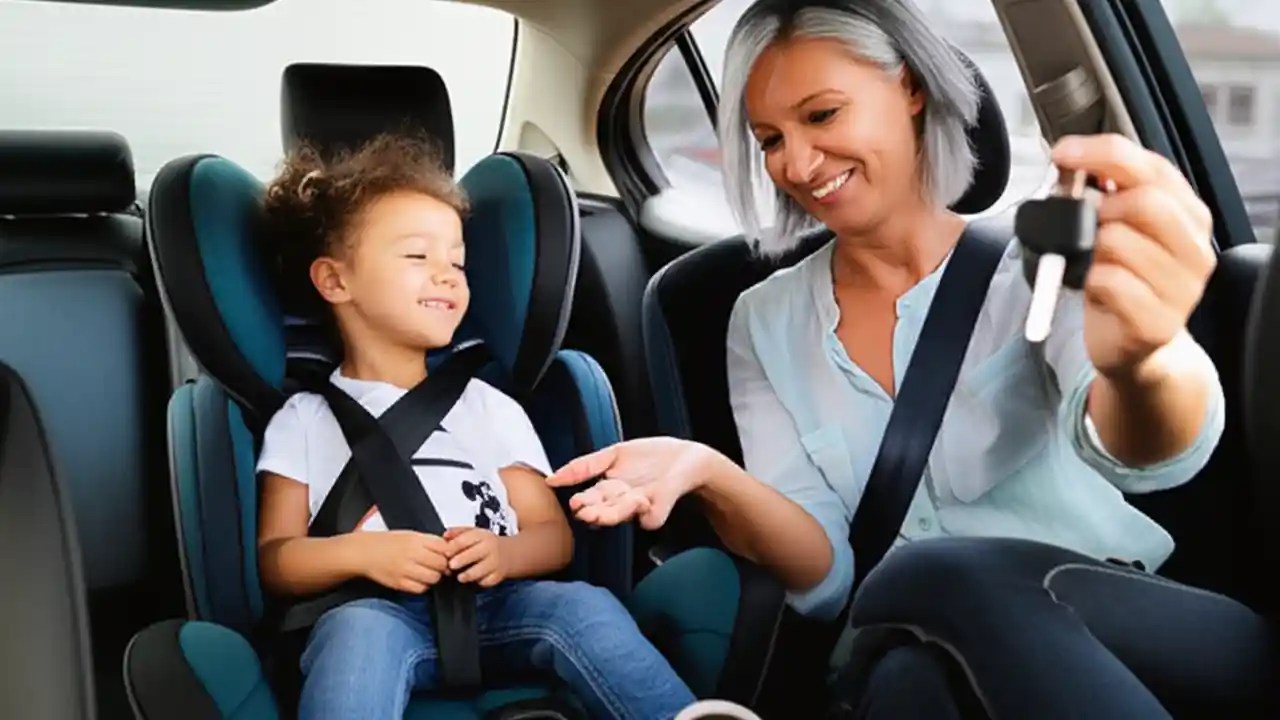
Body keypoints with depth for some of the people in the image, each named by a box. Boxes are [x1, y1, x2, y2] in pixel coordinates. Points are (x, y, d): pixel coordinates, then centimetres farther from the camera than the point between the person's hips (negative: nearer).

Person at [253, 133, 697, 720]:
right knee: (358, 630, -38)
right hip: (379, 611, -2)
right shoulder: (306, 418, 16)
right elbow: (274, 560, 9)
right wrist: (360, 553, -12)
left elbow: (554, 535, 15)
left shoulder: (490, 408, 23)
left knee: (585, 606, -29)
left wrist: (503, 554, -9)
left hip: (494, 607, 3)